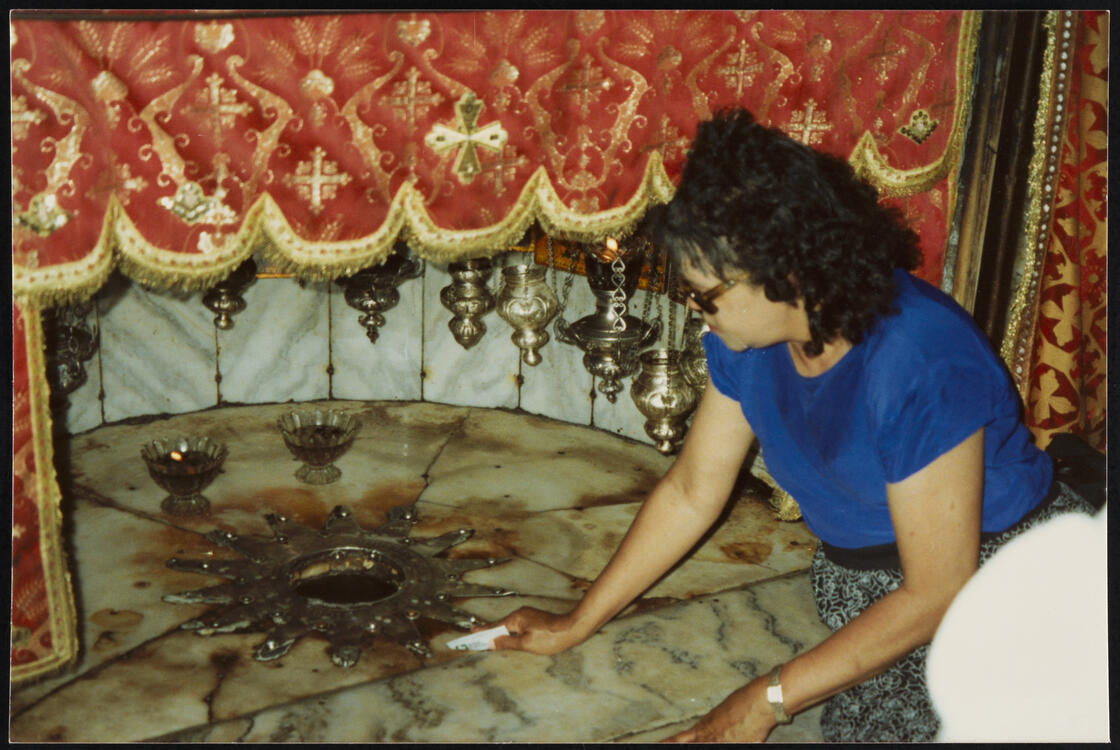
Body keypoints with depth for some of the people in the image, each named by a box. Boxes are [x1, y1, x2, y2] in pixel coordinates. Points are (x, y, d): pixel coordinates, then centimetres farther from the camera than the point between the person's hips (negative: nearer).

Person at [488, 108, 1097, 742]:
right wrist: (577, 625, 10)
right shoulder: (748, 339, -6)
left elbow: (939, 594, -24)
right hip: (862, 592, 7)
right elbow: (690, 493, 7)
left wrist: (770, 699, -19)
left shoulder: (920, 366, -28)